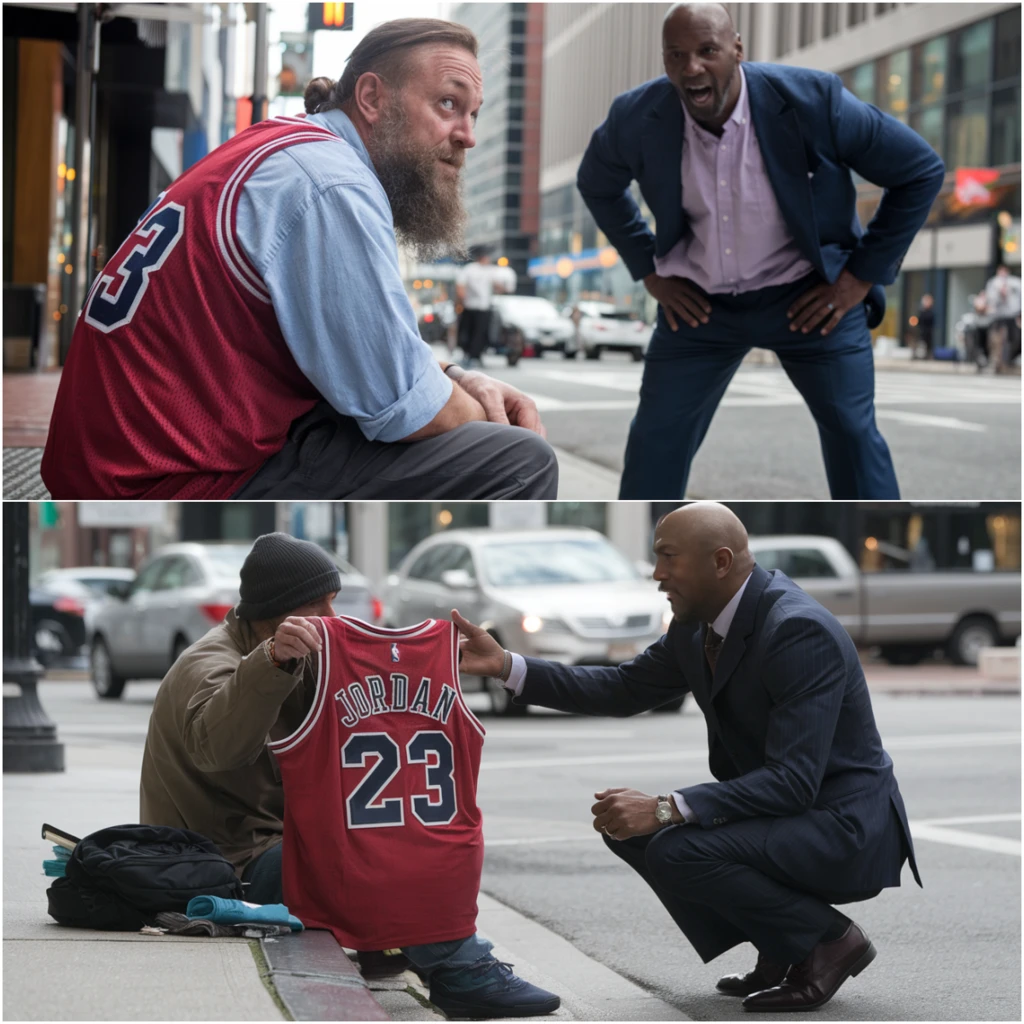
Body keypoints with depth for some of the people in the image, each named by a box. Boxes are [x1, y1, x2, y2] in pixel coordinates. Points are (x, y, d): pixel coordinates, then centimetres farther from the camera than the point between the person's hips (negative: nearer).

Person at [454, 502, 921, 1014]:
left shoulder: (800, 631, -25)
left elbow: (794, 782, -29)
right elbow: (624, 689, 12)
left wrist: (666, 809, -34)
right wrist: (504, 665, 1)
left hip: (844, 826, -10)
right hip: (776, 806, 10)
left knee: (676, 852, -26)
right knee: (628, 823, 3)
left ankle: (826, 938, -6)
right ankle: (778, 951, 8)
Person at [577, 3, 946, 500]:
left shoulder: (811, 100, -22)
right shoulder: (637, 118, -13)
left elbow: (921, 170, -11)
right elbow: (596, 185, 12)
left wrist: (862, 276, -10)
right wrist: (650, 271, 5)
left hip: (809, 296, -2)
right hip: (700, 303, 3)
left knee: (852, 432, -8)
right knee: (655, 439, 3)